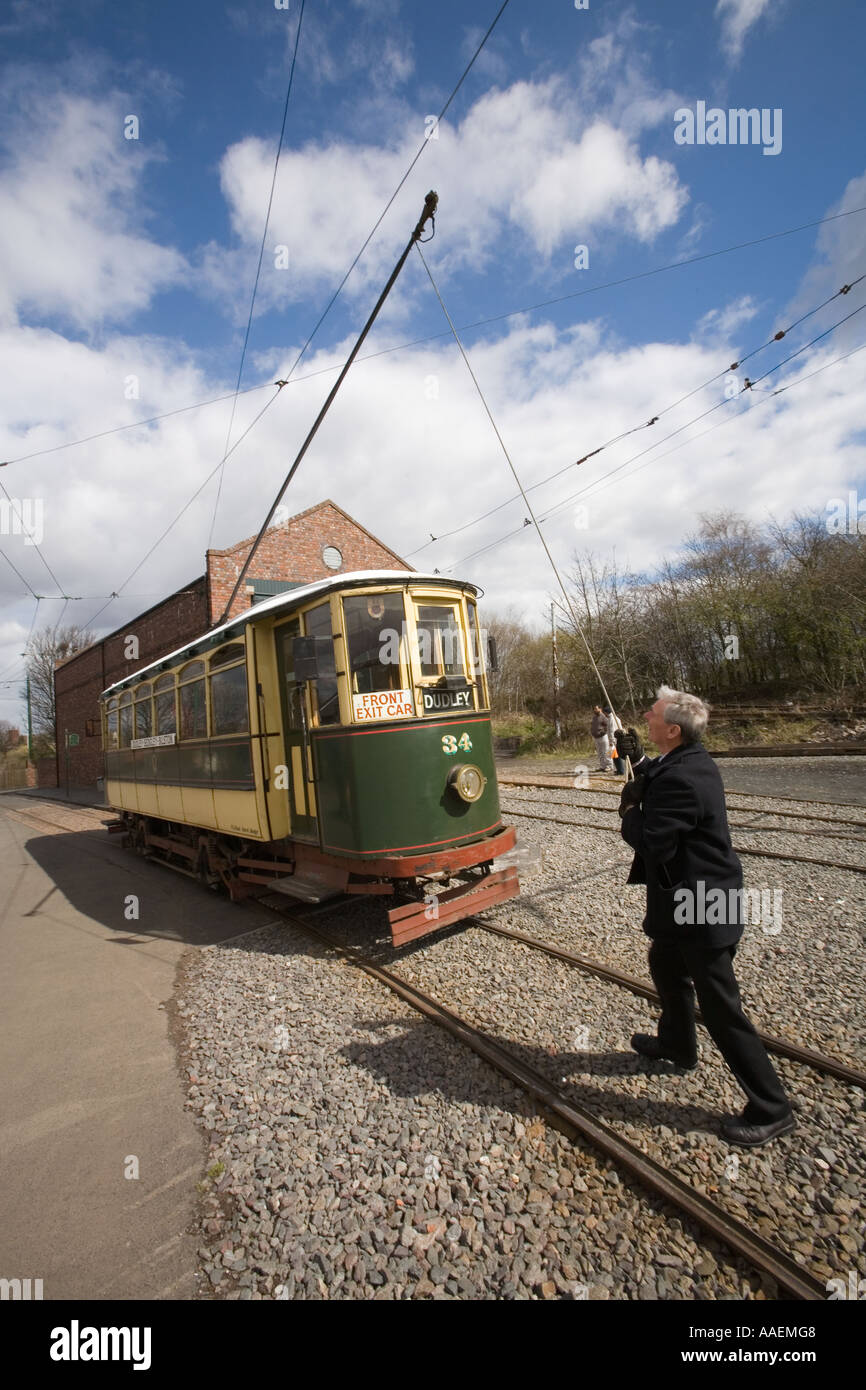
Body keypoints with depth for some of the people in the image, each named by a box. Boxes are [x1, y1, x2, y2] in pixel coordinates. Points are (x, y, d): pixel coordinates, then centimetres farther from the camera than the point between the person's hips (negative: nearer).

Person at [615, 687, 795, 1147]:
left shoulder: (680, 777, -31)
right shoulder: (691, 761, 0)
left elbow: (654, 844, -29)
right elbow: (661, 786, 15)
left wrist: (629, 811, -12)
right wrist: (639, 761, 4)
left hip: (700, 905, -11)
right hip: (689, 899, 11)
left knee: (719, 1006, 5)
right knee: (665, 966, 29)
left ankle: (770, 1108, 24)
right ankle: (676, 1043, 52)